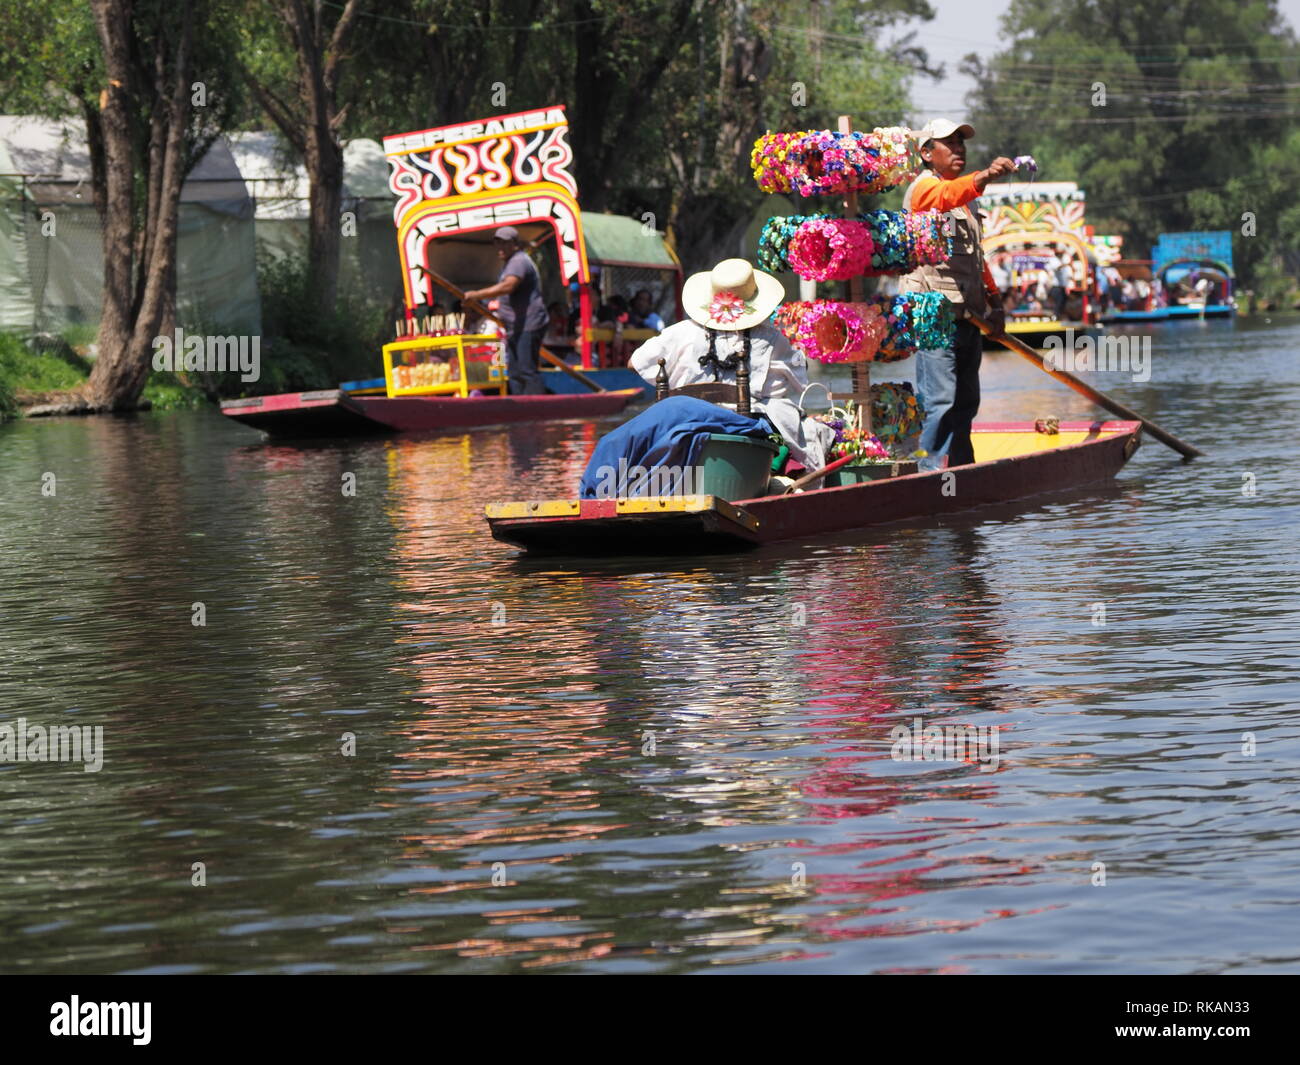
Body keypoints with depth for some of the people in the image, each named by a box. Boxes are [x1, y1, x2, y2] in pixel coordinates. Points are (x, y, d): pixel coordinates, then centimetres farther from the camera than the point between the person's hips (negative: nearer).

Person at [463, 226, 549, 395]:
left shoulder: (519, 261, -13)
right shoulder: (509, 263, 21)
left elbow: (508, 286, -30)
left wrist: (477, 294, -29)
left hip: (528, 326, -11)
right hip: (515, 328, 11)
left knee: (527, 370, -14)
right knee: (514, 373, 10)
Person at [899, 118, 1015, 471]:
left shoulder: (964, 199, 24)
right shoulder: (924, 187, -5)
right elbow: (944, 196, -31)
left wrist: (994, 299, 23)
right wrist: (984, 177, -49)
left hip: (966, 316, 9)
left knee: (966, 402, 9)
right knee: (939, 400, -15)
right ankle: (932, 472, -17)